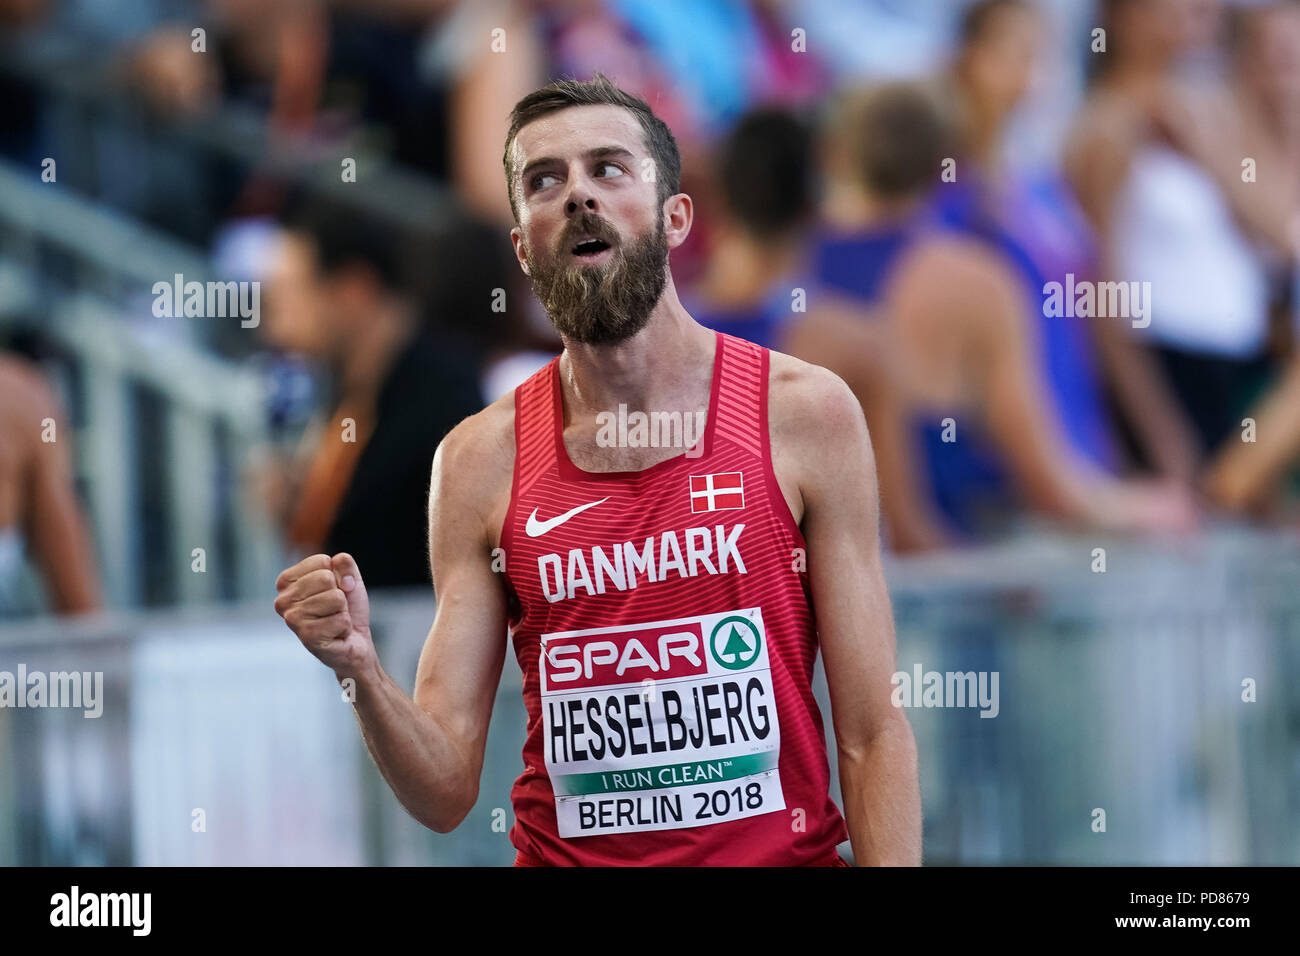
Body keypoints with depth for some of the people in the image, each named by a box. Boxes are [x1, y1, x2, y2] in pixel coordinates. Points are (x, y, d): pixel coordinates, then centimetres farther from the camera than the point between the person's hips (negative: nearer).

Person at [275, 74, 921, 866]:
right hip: (564, 857, 1)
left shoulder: (804, 414, -5)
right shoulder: (479, 462, -1)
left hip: (790, 854, -1)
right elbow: (447, 792, -2)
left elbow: (873, 733, -5)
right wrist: (361, 668, -18)